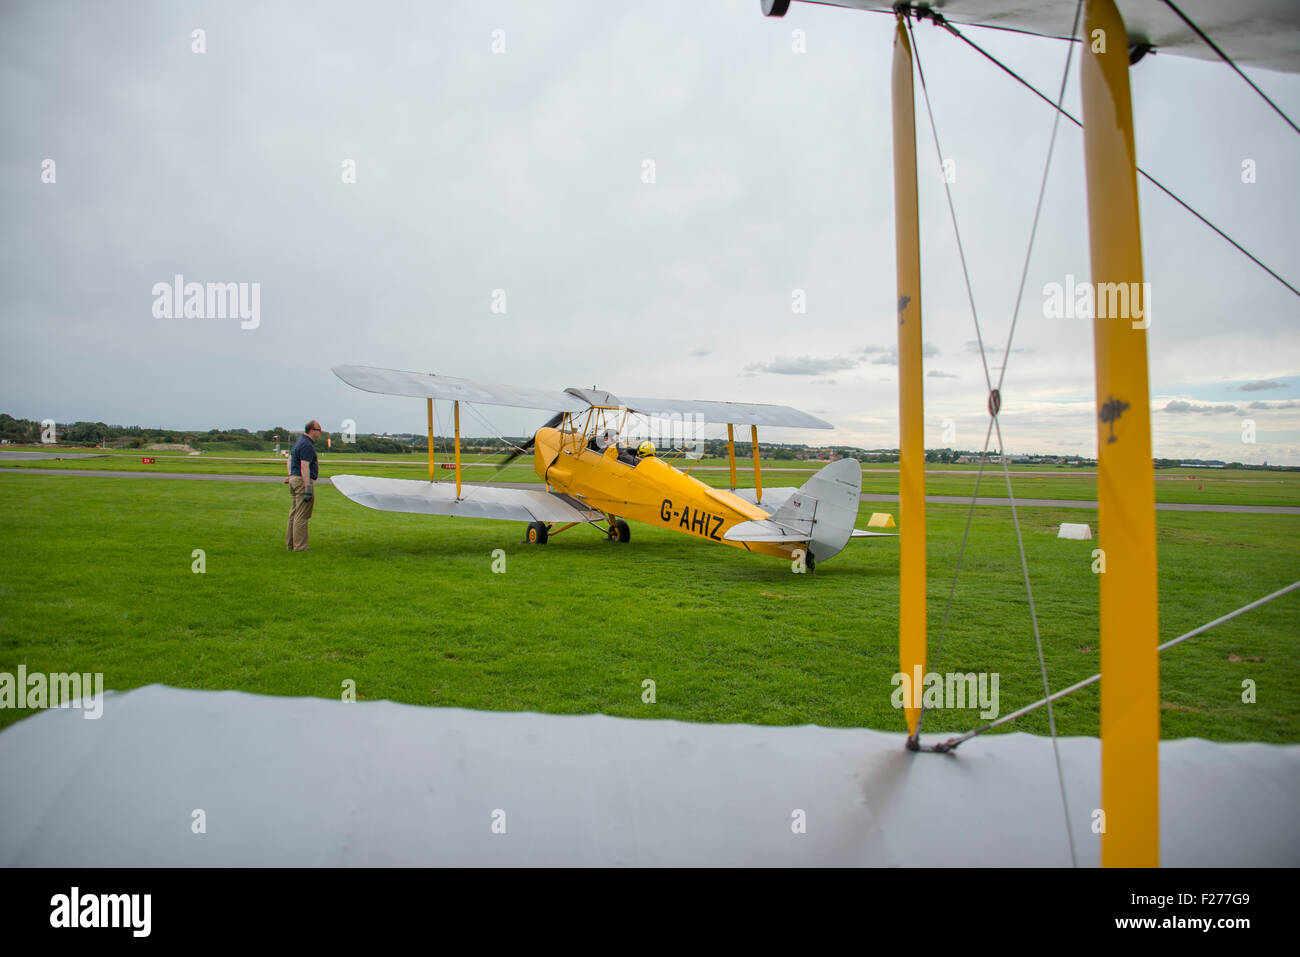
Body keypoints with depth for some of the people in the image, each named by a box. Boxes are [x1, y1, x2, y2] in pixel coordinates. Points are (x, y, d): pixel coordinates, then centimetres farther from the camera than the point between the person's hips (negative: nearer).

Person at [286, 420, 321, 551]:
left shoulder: (300, 442, 17)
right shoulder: (307, 445, -17)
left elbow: (290, 459, 28)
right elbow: (304, 467, -24)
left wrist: (290, 475, 22)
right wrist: (308, 488, -27)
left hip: (295, 478, 10)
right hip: (303, 481, -10)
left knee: (294, 514, 14)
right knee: (302, 516, -7)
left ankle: (290, 544, 21)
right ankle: (300, 546, -5)